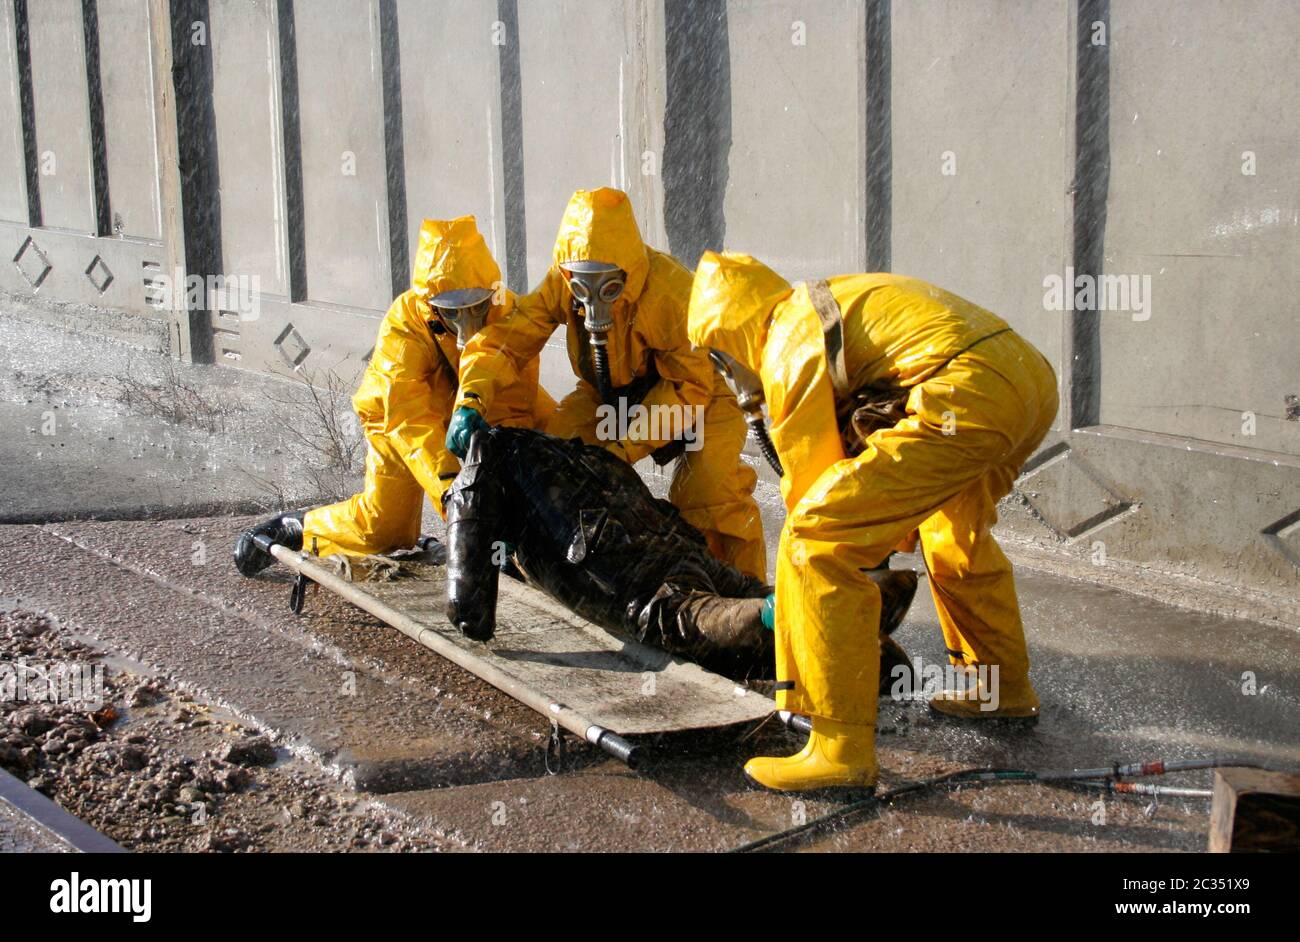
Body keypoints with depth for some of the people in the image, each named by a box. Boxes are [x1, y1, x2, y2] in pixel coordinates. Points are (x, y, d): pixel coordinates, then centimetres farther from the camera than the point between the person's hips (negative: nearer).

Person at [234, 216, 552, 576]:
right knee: (384, 527, -10)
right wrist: (448, 483, -54)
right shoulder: (404, 324, -34)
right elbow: (409, 418, -42)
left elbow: (511, 411, -27)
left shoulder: (510, 318, -27)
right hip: (398, 421, -3)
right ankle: (296, 527, 14)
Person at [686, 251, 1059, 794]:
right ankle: (1003, 688, 50)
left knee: (817, 543, -8)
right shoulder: (827, 306, 31)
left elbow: (812, 473, 5)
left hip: (969, 398, -10)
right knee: (957, 532, 36)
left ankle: (842, 750, -8)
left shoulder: (787, 346, 2)